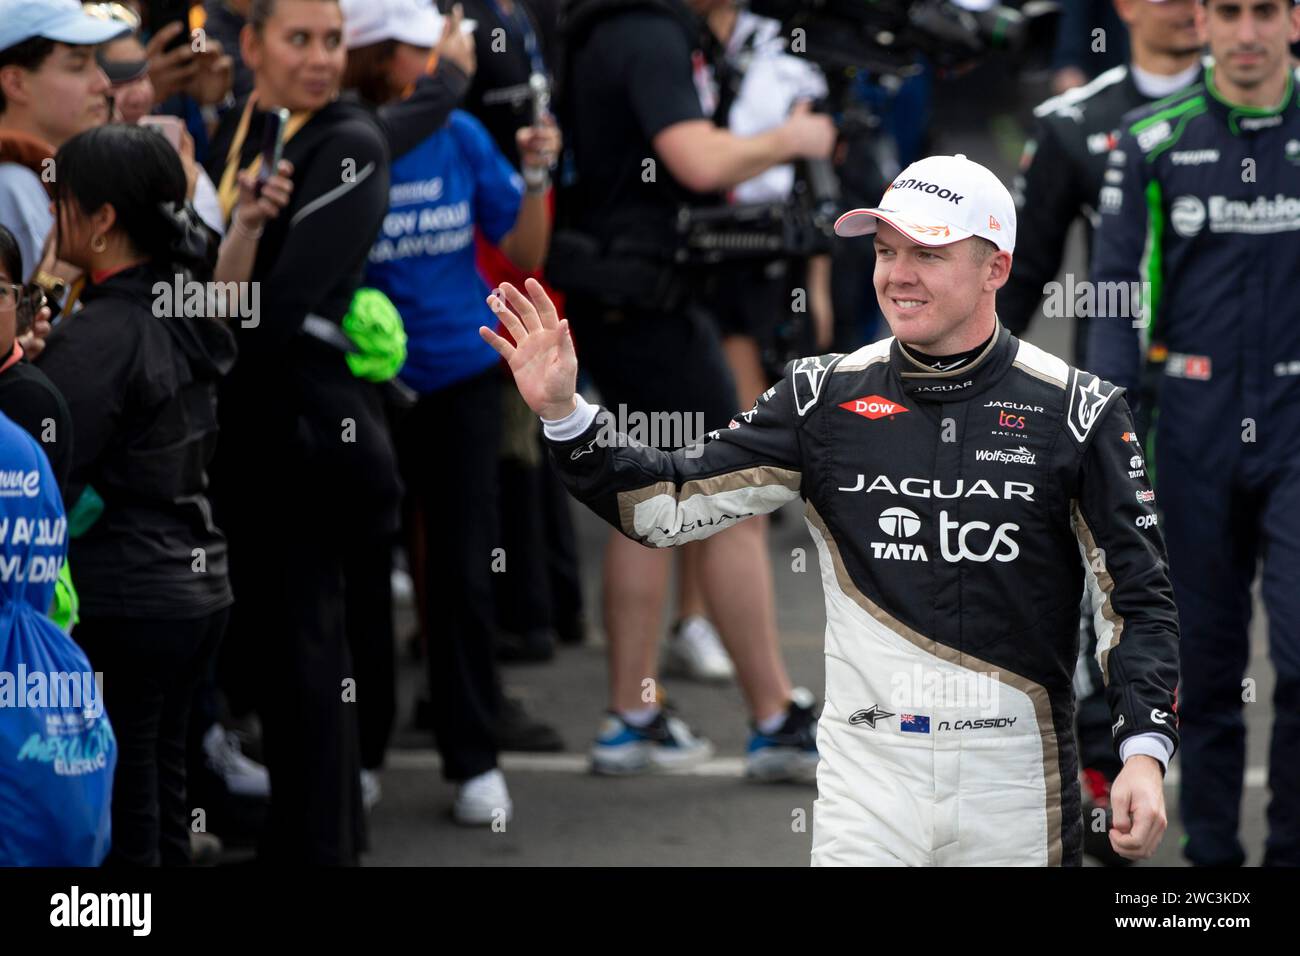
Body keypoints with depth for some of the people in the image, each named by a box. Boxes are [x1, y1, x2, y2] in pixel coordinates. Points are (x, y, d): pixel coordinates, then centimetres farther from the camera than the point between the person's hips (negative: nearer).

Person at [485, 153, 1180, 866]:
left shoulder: (1076, 412, -2)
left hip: (1014, 780, -1)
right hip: (868, 773, 1)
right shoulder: (827, 398, 4)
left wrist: (1144, 751, -14)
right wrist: (563, 414, -11)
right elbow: (671, 505, 3)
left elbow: (1137, 597, -1)